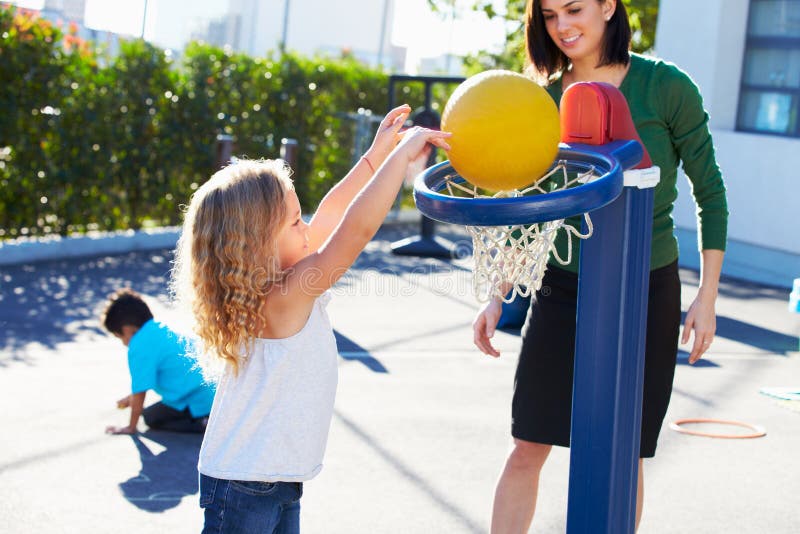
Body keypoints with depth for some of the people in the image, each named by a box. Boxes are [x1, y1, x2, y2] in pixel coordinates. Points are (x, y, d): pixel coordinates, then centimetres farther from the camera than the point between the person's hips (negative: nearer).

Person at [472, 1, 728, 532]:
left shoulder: (667, 87, -9)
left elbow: (710, 192, -2)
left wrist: (707, 298, -5)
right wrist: (497, 298, 4)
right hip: (562, 289, 3)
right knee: (529, 446, 2)